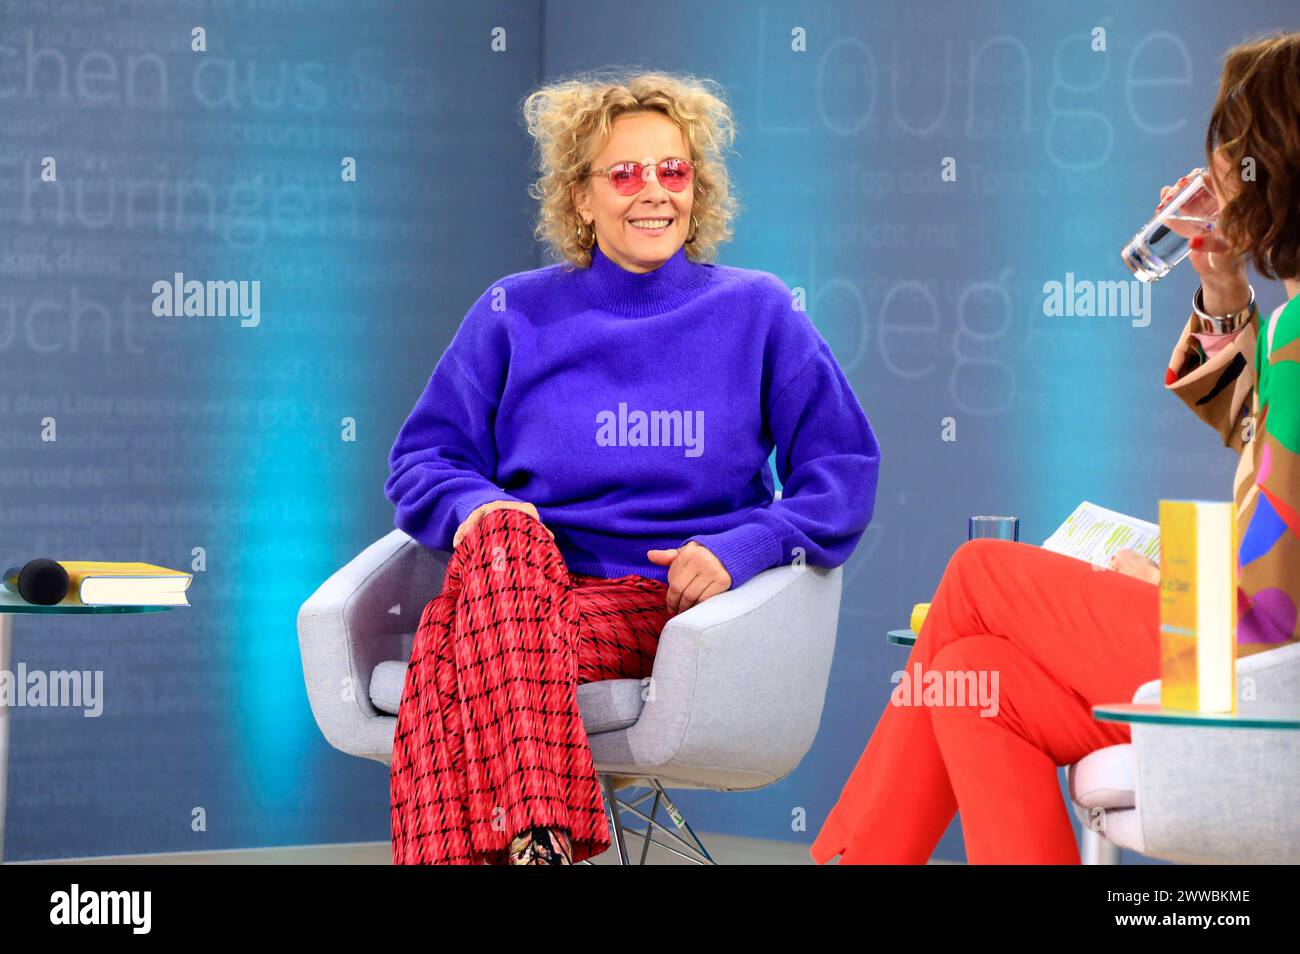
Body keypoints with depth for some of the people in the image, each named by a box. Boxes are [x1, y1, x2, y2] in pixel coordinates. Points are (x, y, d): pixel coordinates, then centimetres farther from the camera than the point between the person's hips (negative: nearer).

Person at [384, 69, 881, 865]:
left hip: (668, 605, -1)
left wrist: (741, 550, -10)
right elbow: (423, 461, 15)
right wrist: (475, 508, -10)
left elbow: (844, 470, 9)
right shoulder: (514, 314, 18)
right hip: (519, 587, 2)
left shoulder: (757, 312, 14)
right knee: (503, 534, -38)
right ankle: (536, 840, -51)